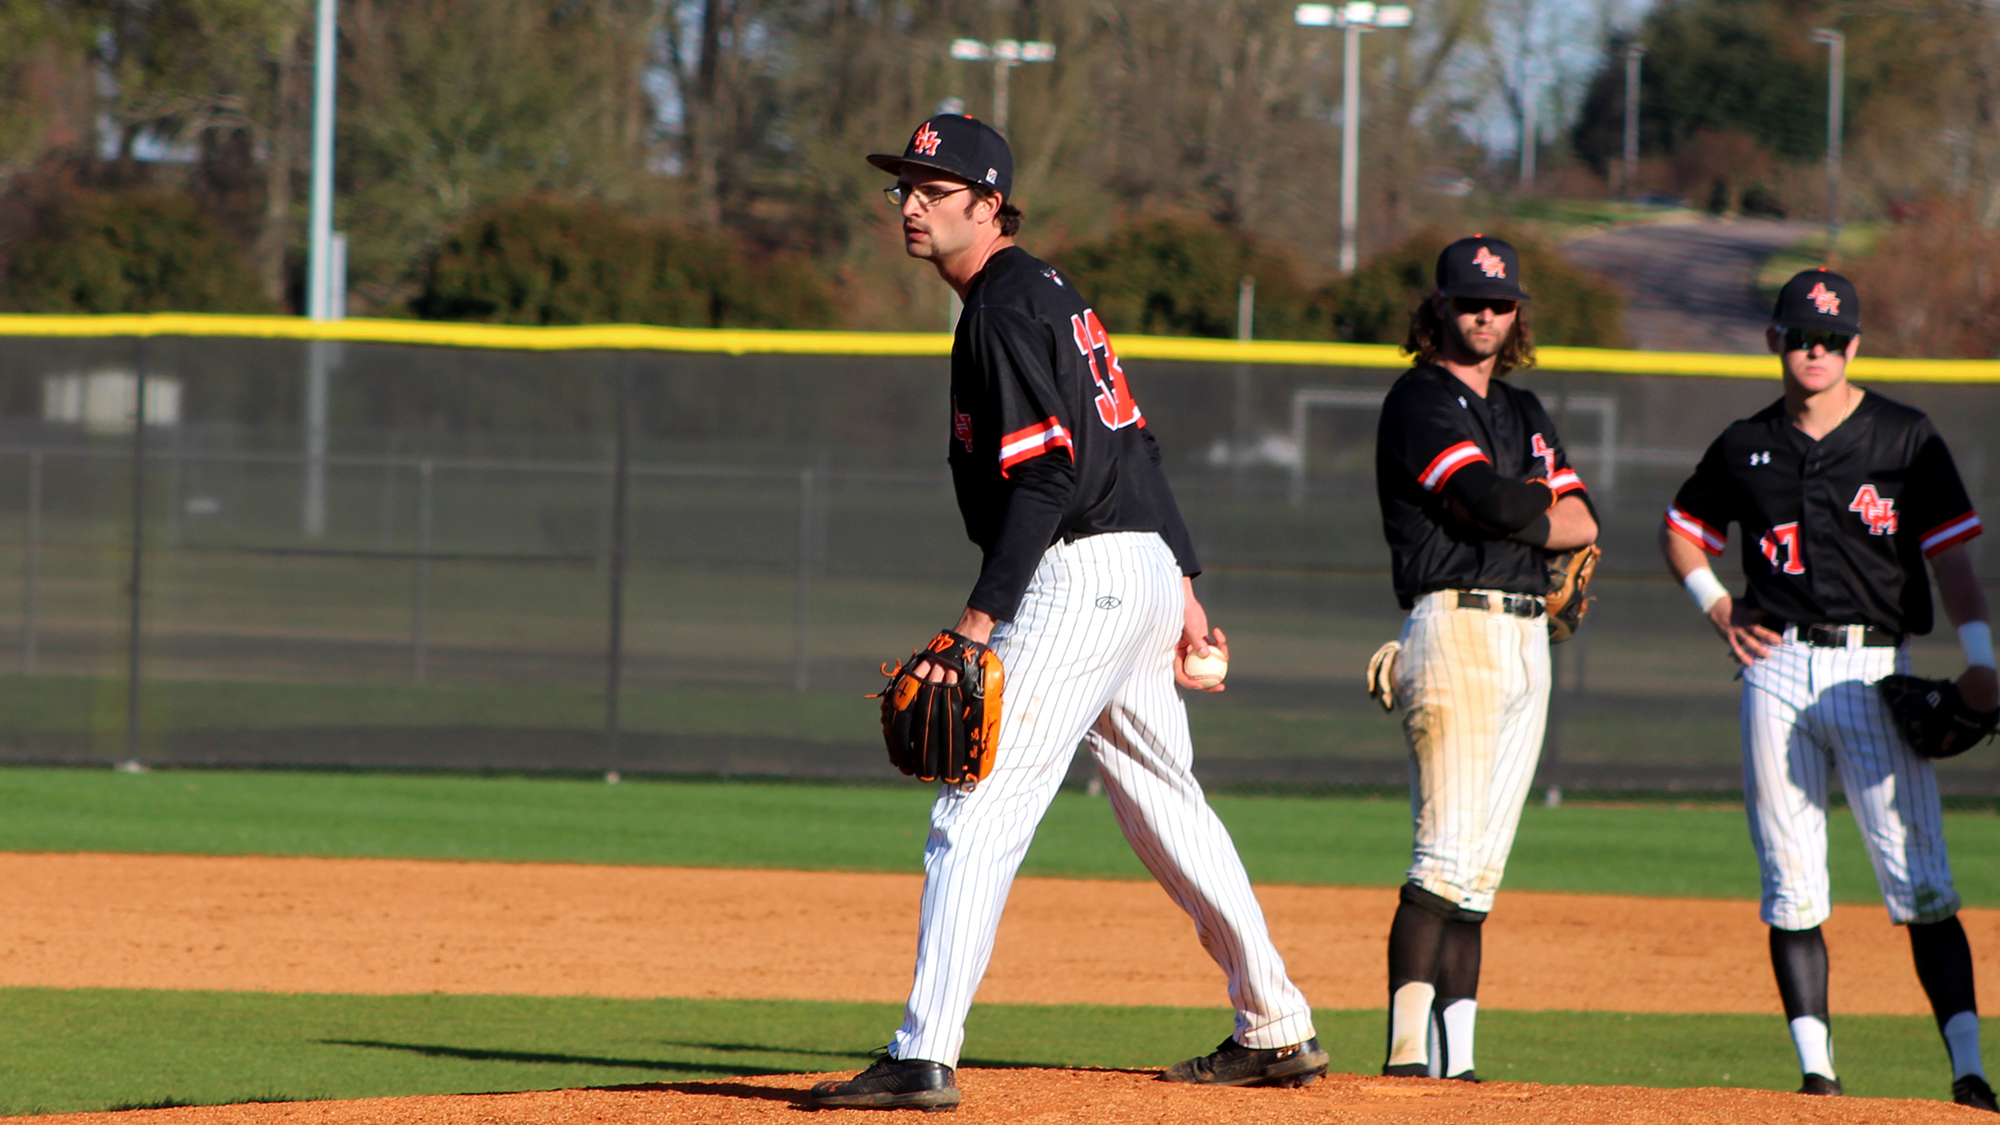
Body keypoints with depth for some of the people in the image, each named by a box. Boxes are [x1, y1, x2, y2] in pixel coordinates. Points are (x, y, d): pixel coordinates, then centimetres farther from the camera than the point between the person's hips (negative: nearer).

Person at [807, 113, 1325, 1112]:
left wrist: (982, 617, -26)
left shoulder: (1005, 309, -13)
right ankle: (1276, 1031, 28)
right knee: (1167, 807, 20)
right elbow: (1135, 445, 20)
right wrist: (1182, 587, 22)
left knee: (978, 812, -14)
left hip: (1083, 573, -11)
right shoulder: (1050, 293, 18)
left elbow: (1047, 475, -22)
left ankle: (924, 1058, -21)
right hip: (1150, 575, 11)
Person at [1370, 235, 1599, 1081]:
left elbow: (1580, 521, 11)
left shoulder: (1523, 415, 22)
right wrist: (1543, 508, 6)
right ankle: (1409, 1054, -19)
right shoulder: (1420, 401, -3)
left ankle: (1453, 1057, 5)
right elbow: (1494, 503, -15)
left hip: (1528, 638, 8)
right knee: (1447, 855, -16)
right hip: (1456, 629, -8)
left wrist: (1515, 507, -6)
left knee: (1482, 870, 5)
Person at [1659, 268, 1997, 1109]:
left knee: (1919, 881, -9)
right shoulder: (1747, 446, 11)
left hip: (1875, 670, -3)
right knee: (1791, 884, 1)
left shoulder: (1904, 439, 2)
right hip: (1777, 667, 3)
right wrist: (1715, 605, 7)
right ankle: (1815, 1068, 4)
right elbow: (1681, 529, 25)